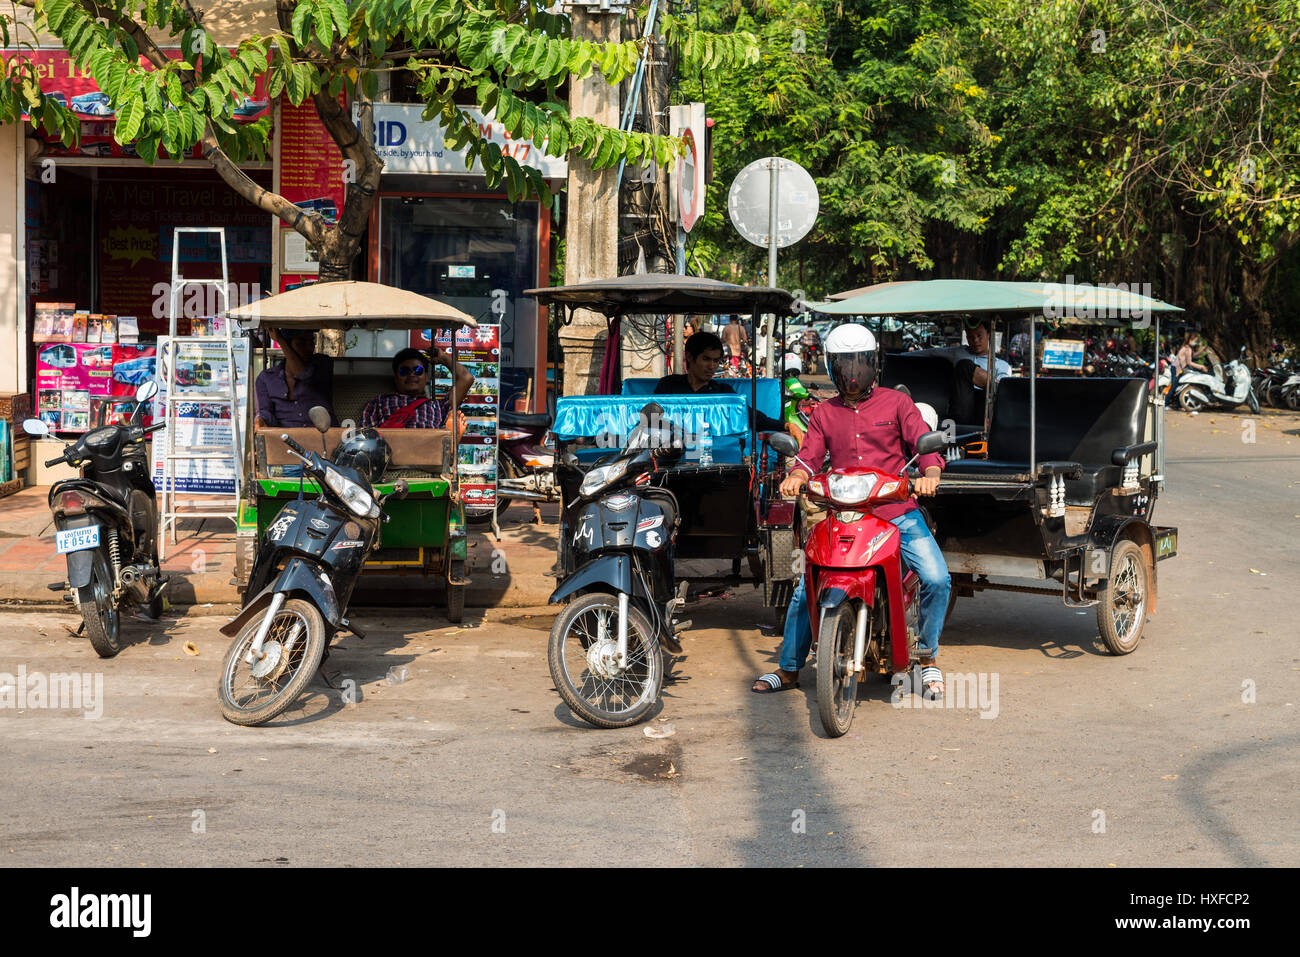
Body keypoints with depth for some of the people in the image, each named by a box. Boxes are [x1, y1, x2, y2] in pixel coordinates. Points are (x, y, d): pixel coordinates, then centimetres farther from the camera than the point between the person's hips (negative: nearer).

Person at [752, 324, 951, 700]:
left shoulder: (896, 403, 8)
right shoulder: (824, 413, 16)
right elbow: (810, 455, 6)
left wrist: (930, 475, -21)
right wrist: (795, 477, -17)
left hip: (897, 513, -2)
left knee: (937, 579, -18)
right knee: (805, 587, -5)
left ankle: (927, 658, 4)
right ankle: (789, 669, 12)